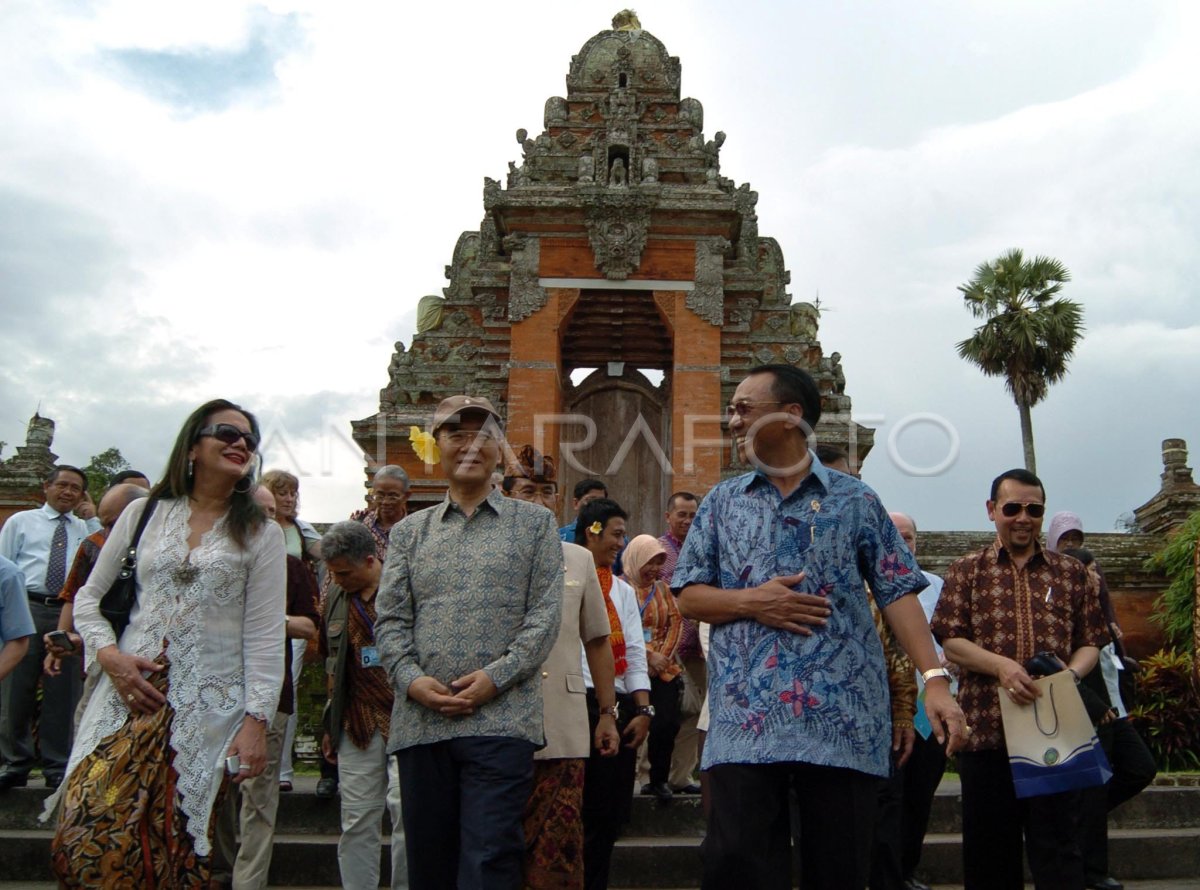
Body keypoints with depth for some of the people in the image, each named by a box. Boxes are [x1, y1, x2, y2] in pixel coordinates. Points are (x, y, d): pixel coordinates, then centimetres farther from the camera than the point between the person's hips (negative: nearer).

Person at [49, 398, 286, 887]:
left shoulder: (261, 534, 4)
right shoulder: (144, 513, 10)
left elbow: (265, 636, -1)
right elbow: (88, 598, 15)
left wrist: (256, 721, -8)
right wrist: (110, 656, -3)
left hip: (207, 710, -2)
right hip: (130, 696, 2)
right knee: (82, 844, -6)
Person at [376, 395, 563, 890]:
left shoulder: (534, 523, 9)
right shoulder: (408, 532, 16)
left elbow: (546, 615, 0)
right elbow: (390, 620, 9)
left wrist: (495, 677, -12)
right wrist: (411, 679, -9)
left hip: (502, 718, -3)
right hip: (419, 720, 3)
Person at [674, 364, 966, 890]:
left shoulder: (855, 500, 7)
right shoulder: (722, 502, 12)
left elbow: (897, 594, 2)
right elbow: (688, 596, 10)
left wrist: (935, 680, -10)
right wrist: (750, 601, -9)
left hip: (843, 718, -1)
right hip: (745, 717, 1)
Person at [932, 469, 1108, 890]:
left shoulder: (1072, 573, 14)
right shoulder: (966, 570, 8)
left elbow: (1090, 641, 11)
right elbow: (950, 641, 1)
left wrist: (1069, 674, -10)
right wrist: (1001, 665, -16)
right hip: (986, 728, 0)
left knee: (1058, 847, 1)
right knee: (989, 849, 8)